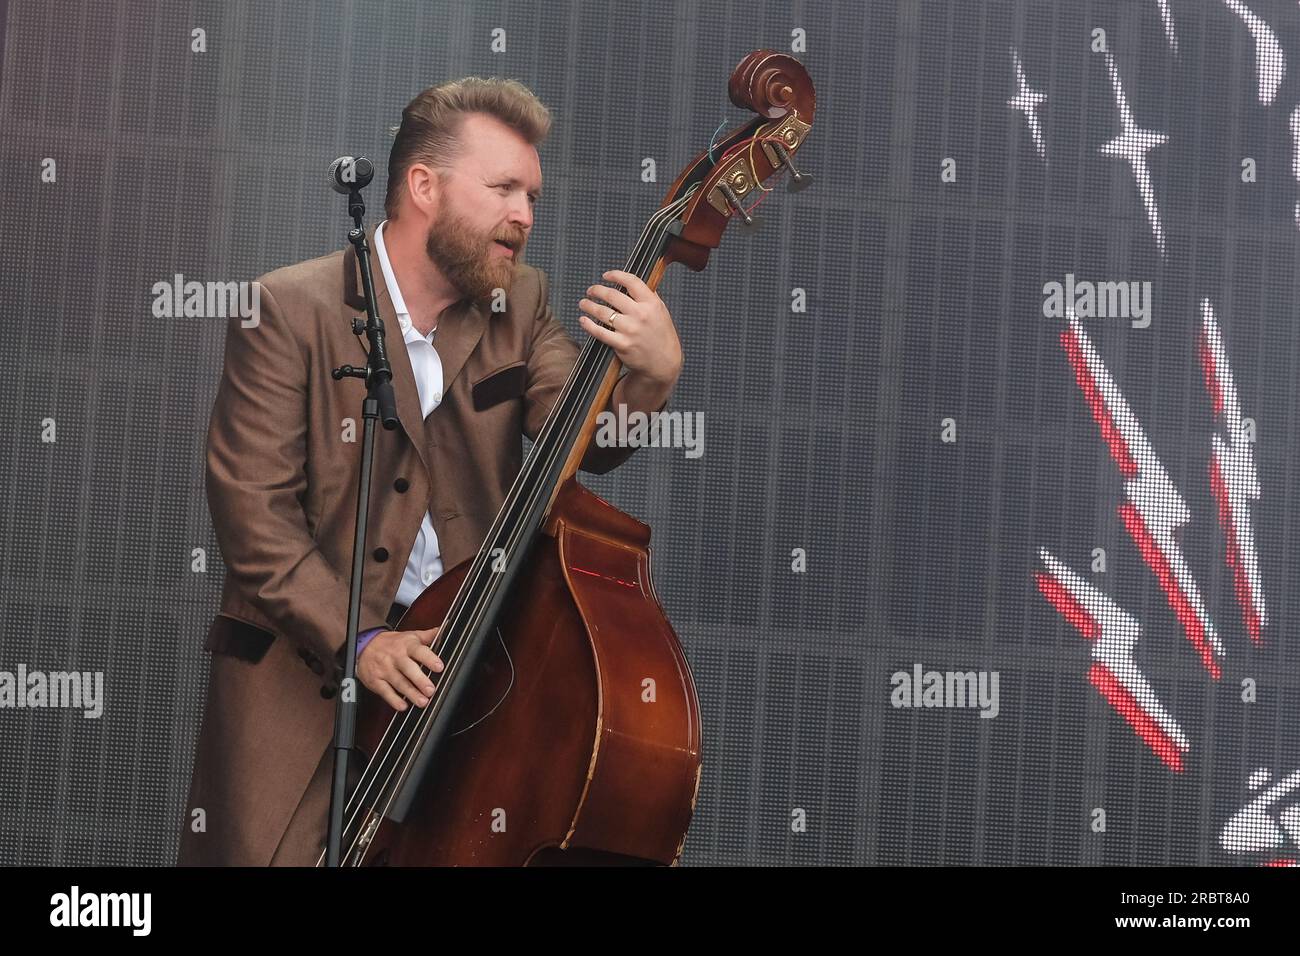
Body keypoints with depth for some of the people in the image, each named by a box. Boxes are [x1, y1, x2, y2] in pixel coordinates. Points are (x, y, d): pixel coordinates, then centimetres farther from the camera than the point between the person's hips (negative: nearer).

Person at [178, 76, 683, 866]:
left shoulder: (520, 304, 6)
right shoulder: (289, 311, -9)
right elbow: (251, 505, -13)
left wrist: (651, 371, -30)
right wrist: (353, 638, -21)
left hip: (463, 654, 4)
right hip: (306, 660, -3)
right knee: (265, 851, -9)